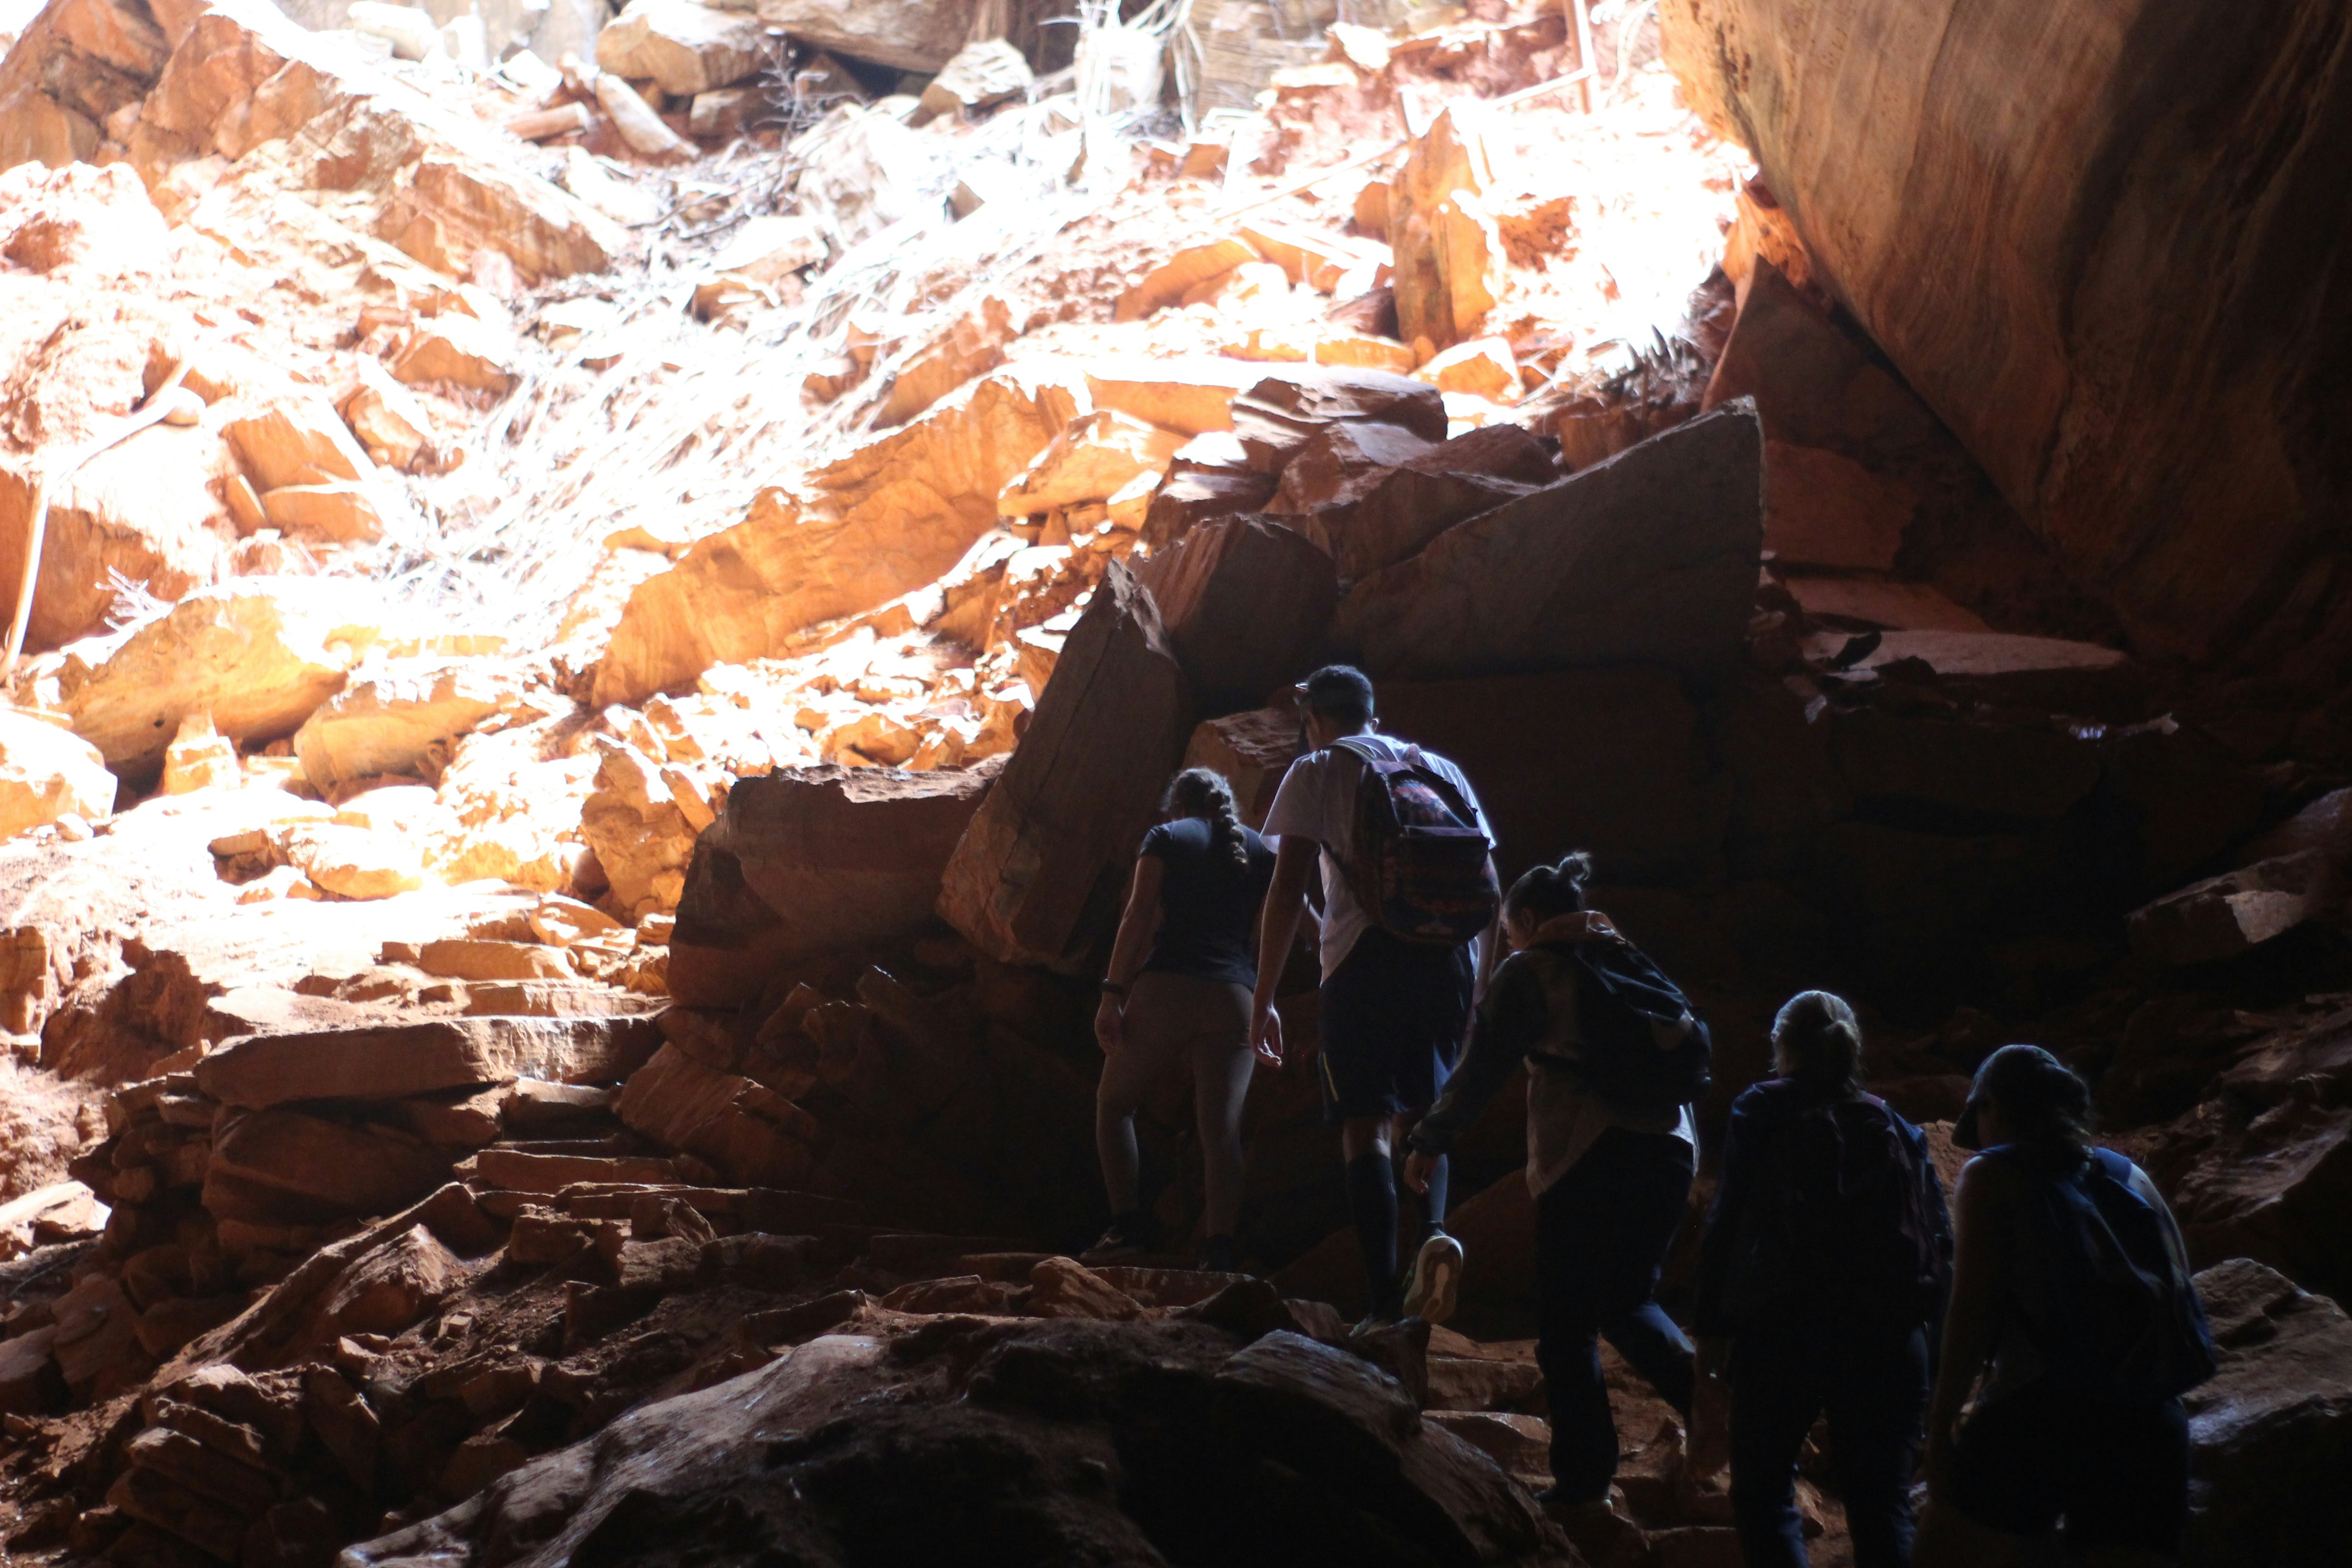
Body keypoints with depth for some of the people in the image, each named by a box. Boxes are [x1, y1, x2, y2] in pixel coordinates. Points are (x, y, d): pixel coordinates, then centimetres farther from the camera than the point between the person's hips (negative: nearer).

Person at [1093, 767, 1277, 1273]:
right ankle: (1220, 1243, -17)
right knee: (1222, 1126, -2)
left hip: (1164, 989, -2)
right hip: (1233, 998, 2)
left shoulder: (1166, 838, 8)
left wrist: (1113, 994, -6)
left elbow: (1139, 917, -2)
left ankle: (1128, 1224, 4)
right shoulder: (1260, 851, 17)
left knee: (1114, 1103, 15)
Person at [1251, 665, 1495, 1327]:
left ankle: (1386, 1302, -11)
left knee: (1365, 1127, -1)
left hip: (1366, 957, -4)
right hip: (1448, 961, 4)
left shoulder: (1317, 771, 8)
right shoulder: (1442, 770, 21)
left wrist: (1263, 999, 0)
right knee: (1420, 1115, 17)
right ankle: (1433, 1233, -11)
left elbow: (1288, 890, -2)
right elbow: (1489, 892, 16)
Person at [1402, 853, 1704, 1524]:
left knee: (1568, 1326, 3)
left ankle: (1582, 1487, 3)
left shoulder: (1529, 972, 2)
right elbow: (1695, 1038, 16)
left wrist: (1430, 1142, 4)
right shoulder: (1625, 962, 18)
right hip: (1669, 1148, 6)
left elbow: (1482, 1068, -3)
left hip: (1588, 1159, -6)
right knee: (1628, 1300, 23)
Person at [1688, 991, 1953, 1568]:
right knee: (1882, 1507, 9)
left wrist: (1708, 1368, -1)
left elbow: (1725, 1234, -2)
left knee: (1763, 1494, 11)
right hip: (1889, 1341, 3)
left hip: (1779, 1332, -2)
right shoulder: (1899, 1131, 13)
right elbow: (1941, 1249, 7)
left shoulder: (1760, 1114, 5)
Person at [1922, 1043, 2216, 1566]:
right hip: (2146, 1425, 5)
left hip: (2041, 1414, -5)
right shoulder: (2131, 1177, 18)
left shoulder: (1992, 1176, 4)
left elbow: (1973, 1311, -5)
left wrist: (1941, 1426, -3)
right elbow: (2182, 1302, 16)